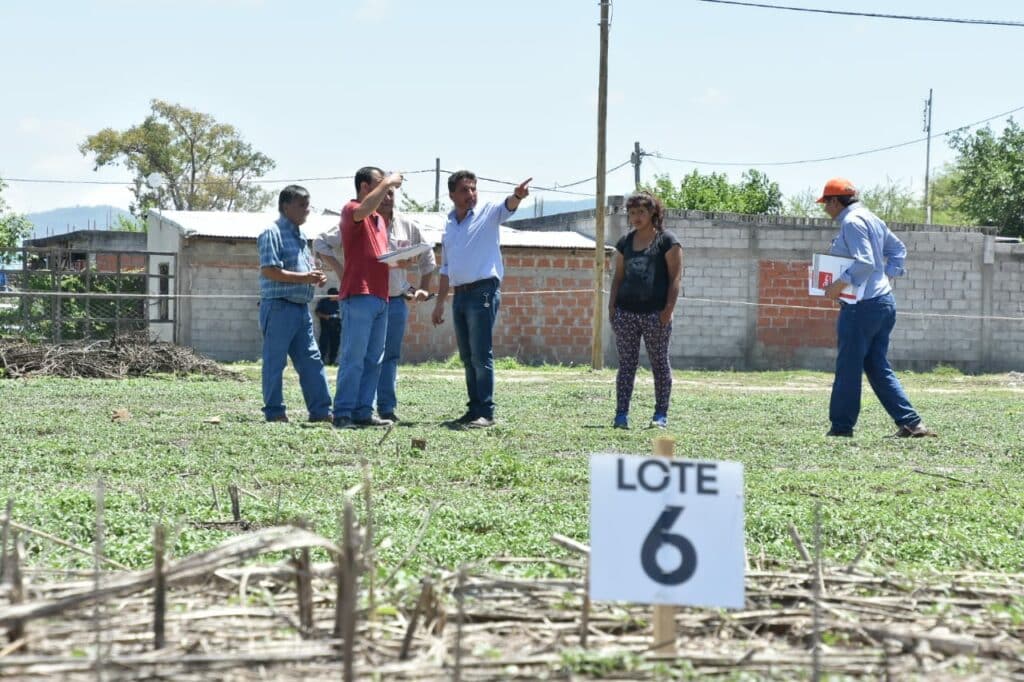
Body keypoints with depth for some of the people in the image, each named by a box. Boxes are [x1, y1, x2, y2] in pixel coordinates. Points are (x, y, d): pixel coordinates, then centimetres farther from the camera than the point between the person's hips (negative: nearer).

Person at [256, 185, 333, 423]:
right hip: (279, 306, -9)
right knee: (275, 361, -1)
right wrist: (304, 278, -20)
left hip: (301, 307, 9)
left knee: (311, 360, 6)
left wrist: (316, 278, 6)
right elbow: (269, 270, -18)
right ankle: (274, 411, 4)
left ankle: (320, 410, 7)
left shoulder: (299, 237, 19)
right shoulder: (272, 233, -8)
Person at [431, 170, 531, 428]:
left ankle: (485, 412, -11)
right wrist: (440, 302, 20)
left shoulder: (488, 214, -1)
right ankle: (474, 409, 15)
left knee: (481, 355, -11)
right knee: (467, 357, 9)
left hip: (483, 291, -7)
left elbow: (506, 207, -24)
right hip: (460, 295, 7)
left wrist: (517, 196, -47)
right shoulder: (449, 226, 17)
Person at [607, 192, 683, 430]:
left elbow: (675, 276, -5)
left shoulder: (667, 241, -1)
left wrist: (668, 309, -13)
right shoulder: (625, 242, 14)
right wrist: (611, 306, 7)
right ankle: (621, 414, 2)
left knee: (659, 363, 2)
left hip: (655, 312, -4)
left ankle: (661, 414, 7)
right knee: (626, 363, 2)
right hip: (626, 312, 4)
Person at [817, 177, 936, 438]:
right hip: (884, 301, 10)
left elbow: (865, 262, -23)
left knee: (848, 368, -1)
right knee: (878, 368, 11)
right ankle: (910, 423, 5)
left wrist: (840, 283, -19)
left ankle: (841, 426, 4)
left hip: (861, 307, -10)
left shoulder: (851, 222, -12)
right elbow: (898, 249, 25)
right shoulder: (872, 219, 18)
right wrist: (888, 274, 15)